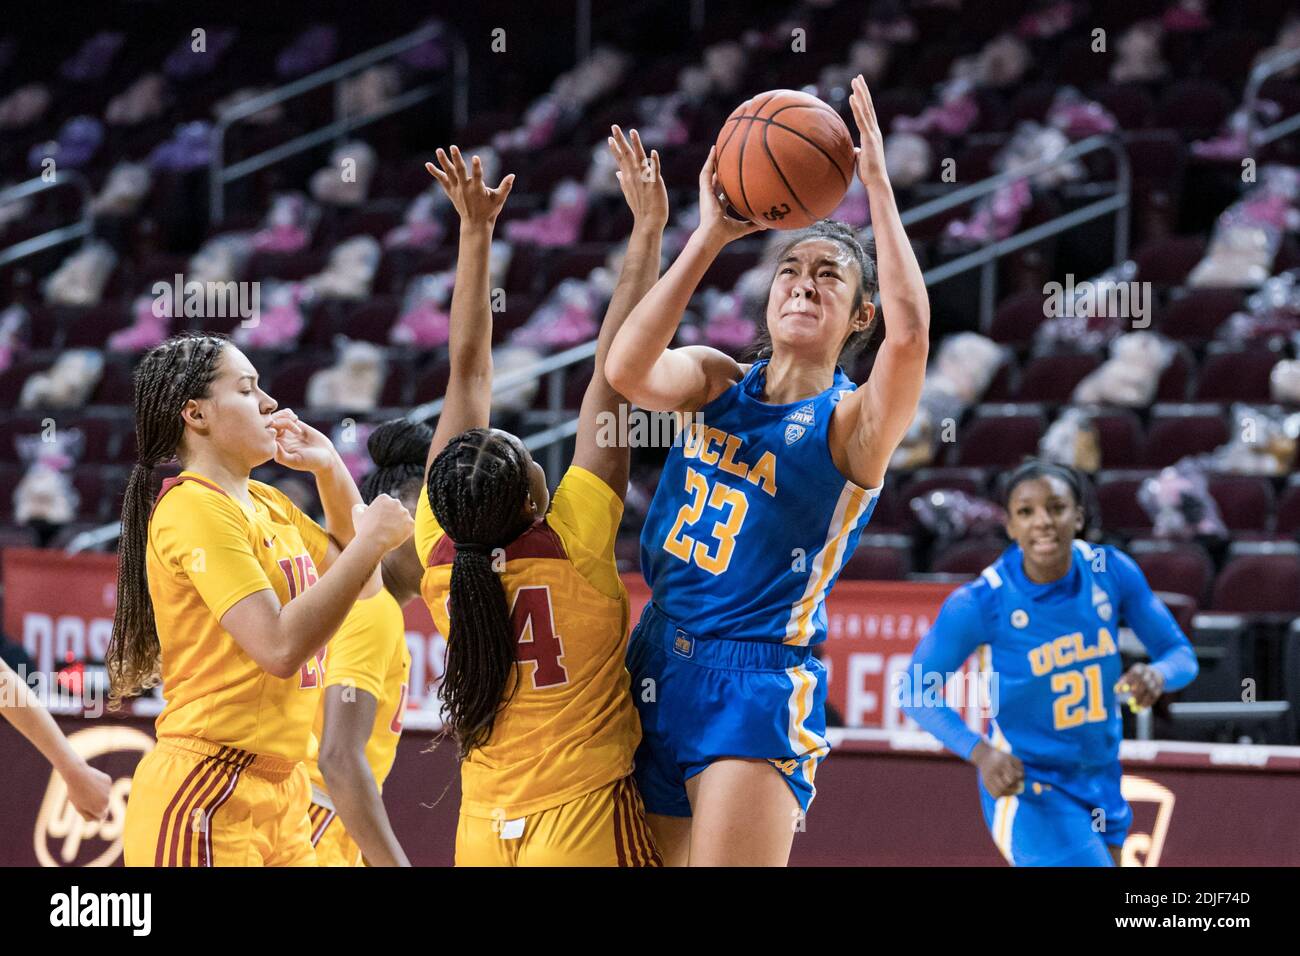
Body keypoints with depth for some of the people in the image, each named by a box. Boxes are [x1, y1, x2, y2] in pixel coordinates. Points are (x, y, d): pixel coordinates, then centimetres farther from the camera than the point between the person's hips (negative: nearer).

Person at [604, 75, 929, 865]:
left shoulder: (852, 421, -4)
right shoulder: (717, 381, 10)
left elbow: (910, 335, -26)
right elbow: (627, 370, -12)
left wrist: (877, 184, -21)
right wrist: (711, 236, -16)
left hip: (759, 687, -5)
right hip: (659, 668, 6)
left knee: (728, 857, -17)